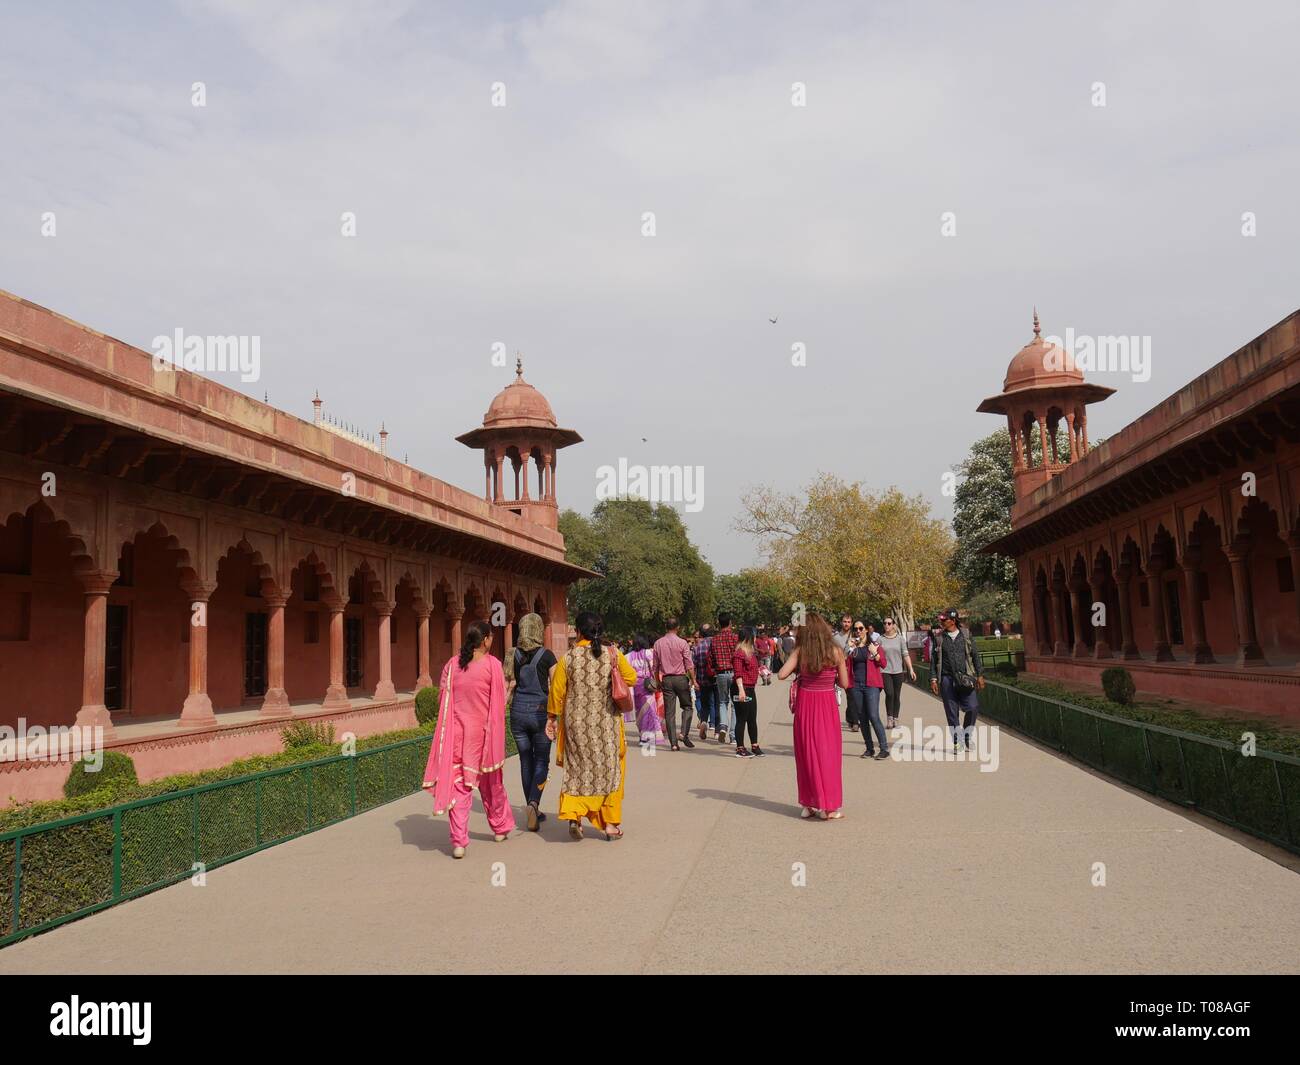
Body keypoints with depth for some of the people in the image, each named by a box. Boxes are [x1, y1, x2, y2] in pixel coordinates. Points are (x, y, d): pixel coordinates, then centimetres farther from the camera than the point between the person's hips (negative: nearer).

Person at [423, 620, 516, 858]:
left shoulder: (452, 664, -1)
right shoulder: (492, 664, -10)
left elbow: (444, 696, 2)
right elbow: (499, 703, -7)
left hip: (457, 732, 2)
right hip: (483, 731, -2)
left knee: (458, 784, 4)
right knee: (491, 783, 17)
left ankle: (459, 841, -2)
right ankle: (501, 827, 35)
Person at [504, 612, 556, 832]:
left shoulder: (514, 655, 2)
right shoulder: (546, 655, -6)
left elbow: (508, 686, 1)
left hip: (519, 711, 3)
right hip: (540, 711, -3)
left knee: (526, 761, 13)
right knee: (542, 761, 6)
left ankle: (532, 810, 19)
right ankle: (533, 803, -15)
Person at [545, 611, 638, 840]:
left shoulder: (567, 659, -7)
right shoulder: (613, 655, -7)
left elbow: (557, 692, -3)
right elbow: (632, 678, 4)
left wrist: (552, 718, 10)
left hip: (576, 724, 0)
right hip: (607, 724, 0)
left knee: (577, 770, 14)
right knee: (609, 770, 12)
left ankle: (573, 815, -3)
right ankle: (611, 824, 17)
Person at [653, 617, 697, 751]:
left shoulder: (658, 643, 4)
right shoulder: (682, 643, -6)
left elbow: (655, 666, 9)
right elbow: (689, 664, -7)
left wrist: (658, 682, 17)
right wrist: (693, 680, 1)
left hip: (666, 680, 3)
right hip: (680, 678, -3)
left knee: (669, 712, 4)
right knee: (687, 707, 12)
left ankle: (673, 743, 2)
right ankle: (684, 734, -6)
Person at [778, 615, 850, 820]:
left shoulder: (800, 651, -8)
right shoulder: (836, 652, -8)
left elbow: (782, 674, -13)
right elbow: (844, 683, -3)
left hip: (805, 704, 1)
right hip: (827, 705, -1)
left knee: (807, 754, 12)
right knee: (827, 753, 7)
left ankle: (808, 804, 16)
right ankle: (828, 807, 8)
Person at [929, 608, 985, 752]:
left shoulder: (966, 635, 5)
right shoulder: (939, 638, 6)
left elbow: (975, 656, 8)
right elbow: (934, 660, 7)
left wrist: (980, 675, 4)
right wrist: (933, 679, 0)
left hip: (965, 678, 0)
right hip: (947, 679, 0)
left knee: (973, 708, -9)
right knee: (951, 712, 1)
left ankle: (967, 736, 14)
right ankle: (956, 742, 11)